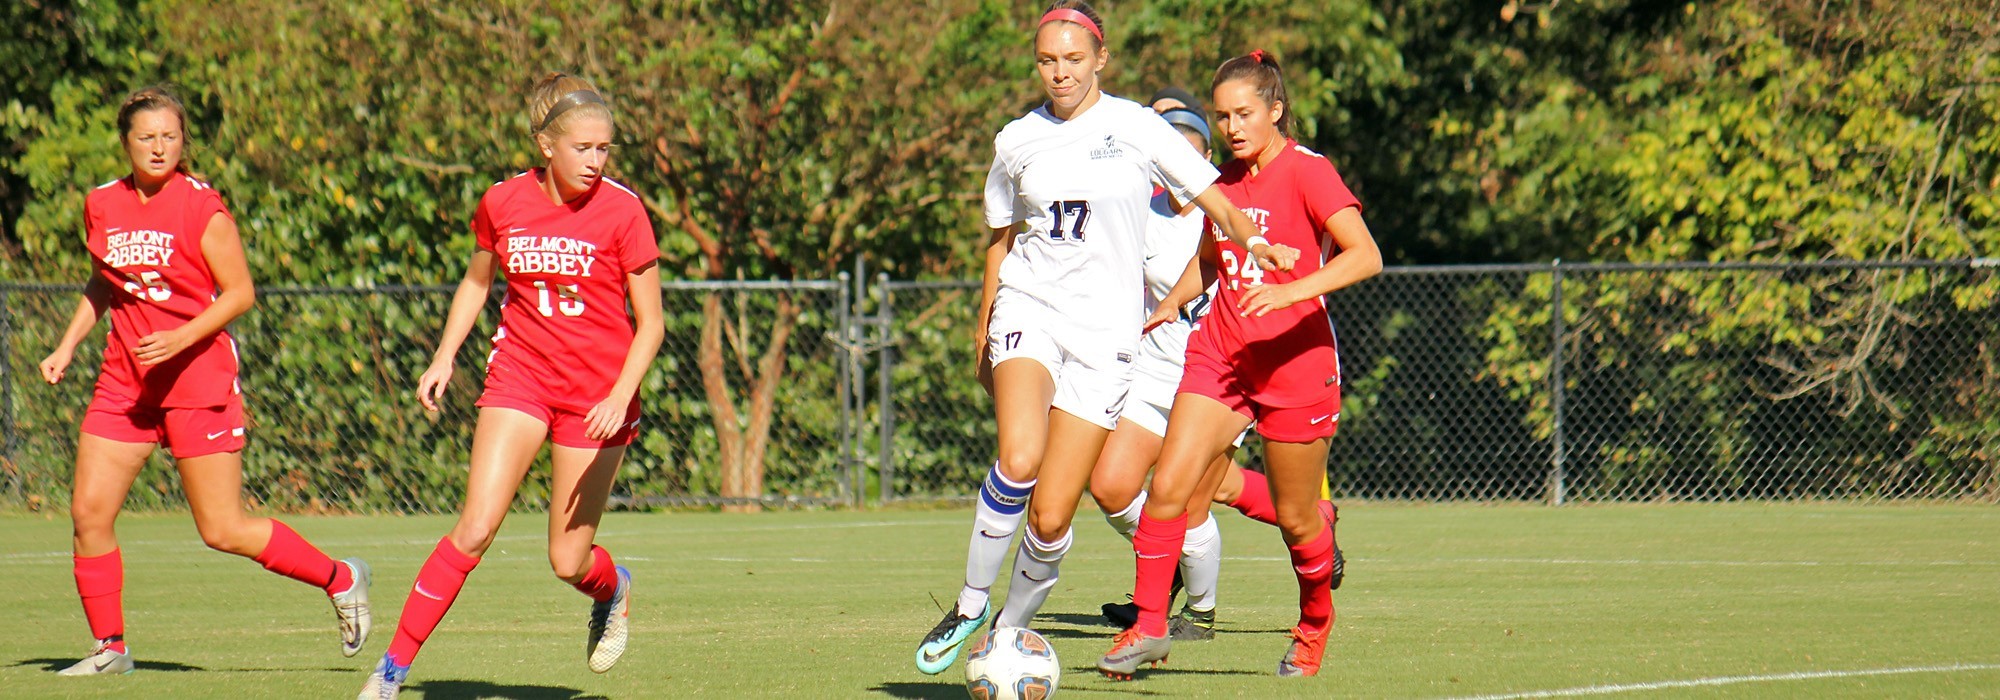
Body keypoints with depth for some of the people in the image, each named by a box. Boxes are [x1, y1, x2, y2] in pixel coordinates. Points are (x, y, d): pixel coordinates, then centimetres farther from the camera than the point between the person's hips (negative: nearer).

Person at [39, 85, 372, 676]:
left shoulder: (201, 206, -10)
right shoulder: (102, 205, 7)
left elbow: (240, 292, -9)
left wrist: (183, 337, -21)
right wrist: (67, 346, 14)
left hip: (199, 379, -6)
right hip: (125, 380, 6)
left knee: (223, 531, -5)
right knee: (88, 512, -3)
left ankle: (341, 581, 14)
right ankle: (109, 647, 11)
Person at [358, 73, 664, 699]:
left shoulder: (622, 211, -10)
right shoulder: (504, 203, -2)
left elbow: (649, 322, -5)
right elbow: (477, 281, 18)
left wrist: (621, 397, -19)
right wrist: (444, 357, 8)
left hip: (598, 393, -1)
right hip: (520, 375, 1)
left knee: (569, 562, 1)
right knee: (475, 528, -15)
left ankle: (614, 590, 39)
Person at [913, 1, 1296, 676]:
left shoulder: (1135, 127, 0)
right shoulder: (1017, 141, 9)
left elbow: (1211, 199, 7)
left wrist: (1257, 245, -5)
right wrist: (984, 325, 23)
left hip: (1104, 330, -1)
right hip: (1027, 309, 1)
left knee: (1050, 519, -7)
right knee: (1020, 459, -28)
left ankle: (1009, 632, 16)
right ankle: (970, 604, -12)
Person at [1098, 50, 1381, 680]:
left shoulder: (1307, 173, -11)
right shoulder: (1226, 180, 10)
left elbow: (1365, 257, -23)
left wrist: (1290, 291, -34)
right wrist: (1159, 313, 20)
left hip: (1295, 365, -5)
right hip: (1220, 354, 5)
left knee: (1295, 518, 6)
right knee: (1169, 484, -13)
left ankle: (1315, 623, 33)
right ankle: (1148, 626, -6)